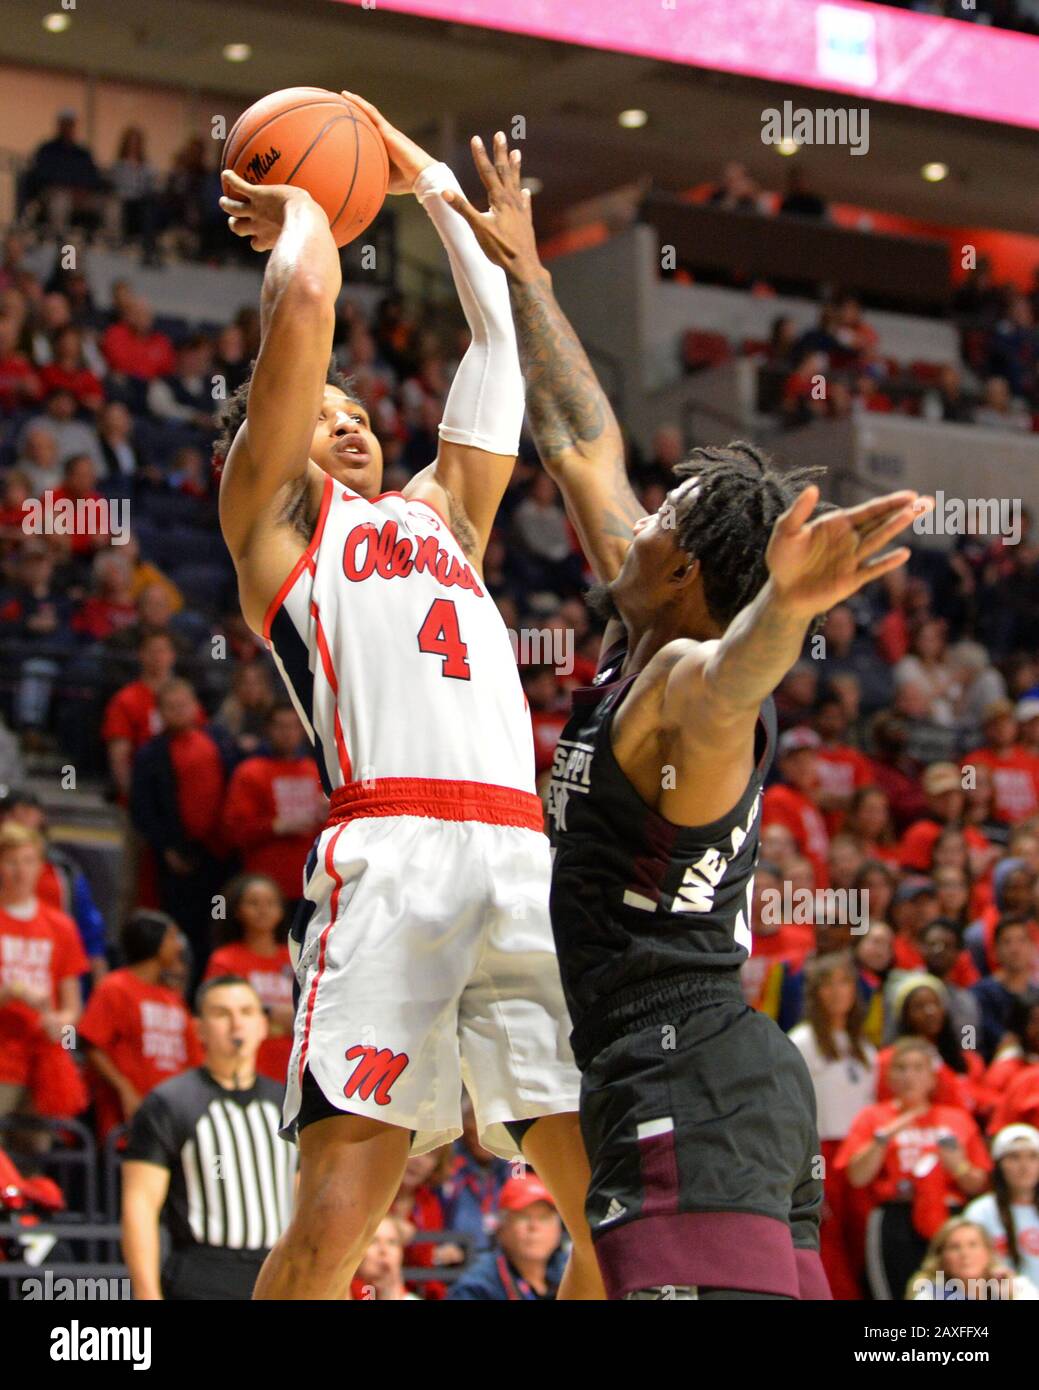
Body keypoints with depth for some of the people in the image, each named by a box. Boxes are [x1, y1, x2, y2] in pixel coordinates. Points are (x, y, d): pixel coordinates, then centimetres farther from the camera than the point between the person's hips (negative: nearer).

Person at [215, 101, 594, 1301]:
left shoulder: (436, 512, 34)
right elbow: (306, 301, 8)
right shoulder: (273, 511, 17)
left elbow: (499, 337, 37)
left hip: (522, 860, 6)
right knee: (332, 1225, -15)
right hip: (390, 854, -5)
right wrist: (297, 209, 26)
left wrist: (429, 184, 43)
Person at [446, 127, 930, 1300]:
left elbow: (732, 671, -38)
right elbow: (584, 450, 28)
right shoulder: (640, 641, 17)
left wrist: (782, 609, -61)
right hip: (734, 1078, 10)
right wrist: (522, 276, 34)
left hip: (685, 1085, -10)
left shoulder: (687, 684, -10)